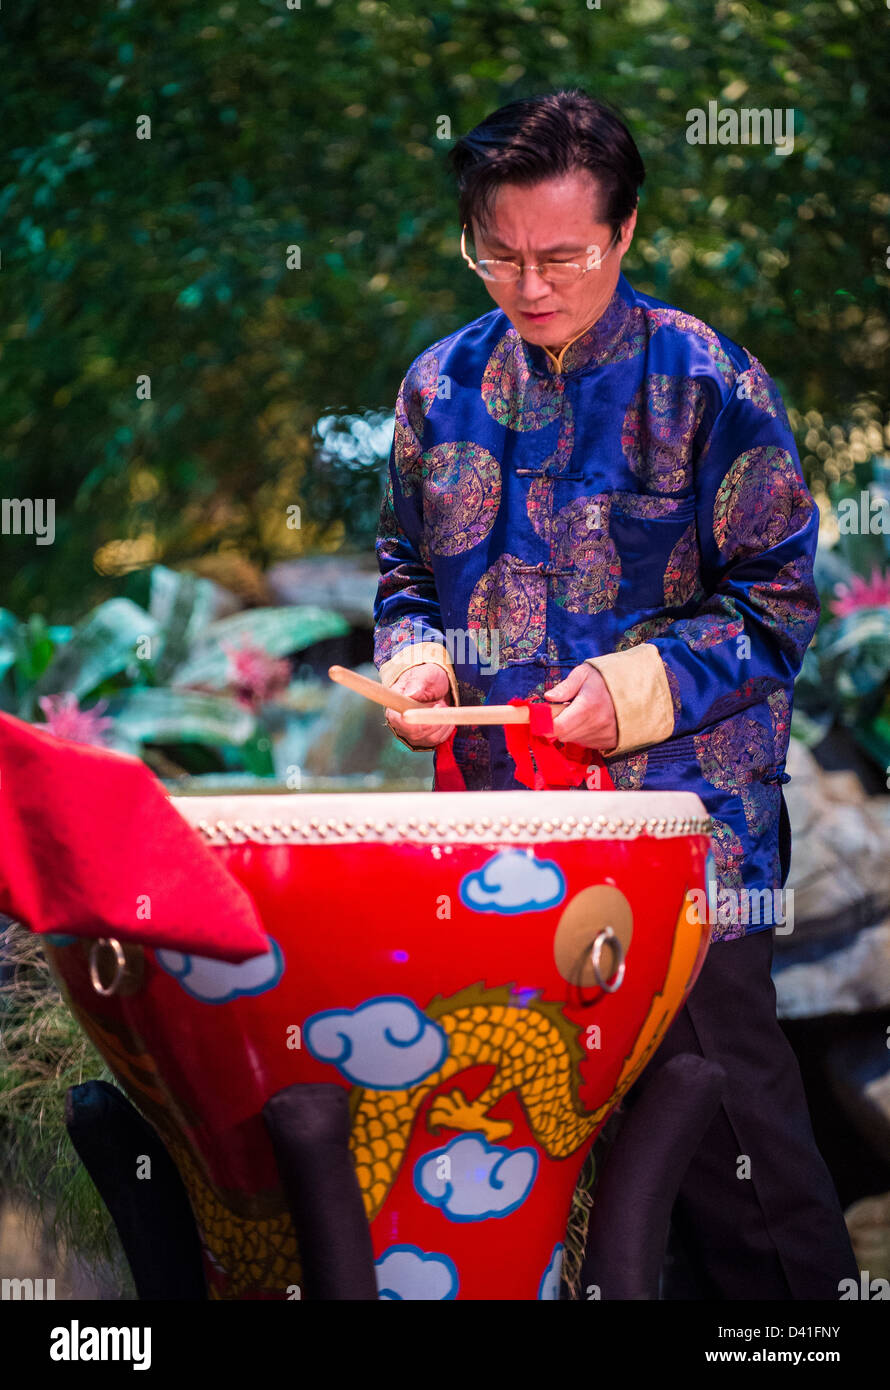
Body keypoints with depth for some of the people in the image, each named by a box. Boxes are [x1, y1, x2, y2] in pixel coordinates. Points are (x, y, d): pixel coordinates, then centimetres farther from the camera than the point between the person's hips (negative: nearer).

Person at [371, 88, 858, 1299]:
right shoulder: (443, 385, 8)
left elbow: (777, 602, -5)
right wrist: (415, 658, -1)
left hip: (682, 815, -4)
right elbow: (405, 568, 19)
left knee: (720, 1105, -2)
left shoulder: (708, 384, -6)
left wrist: (643, 686, -18)